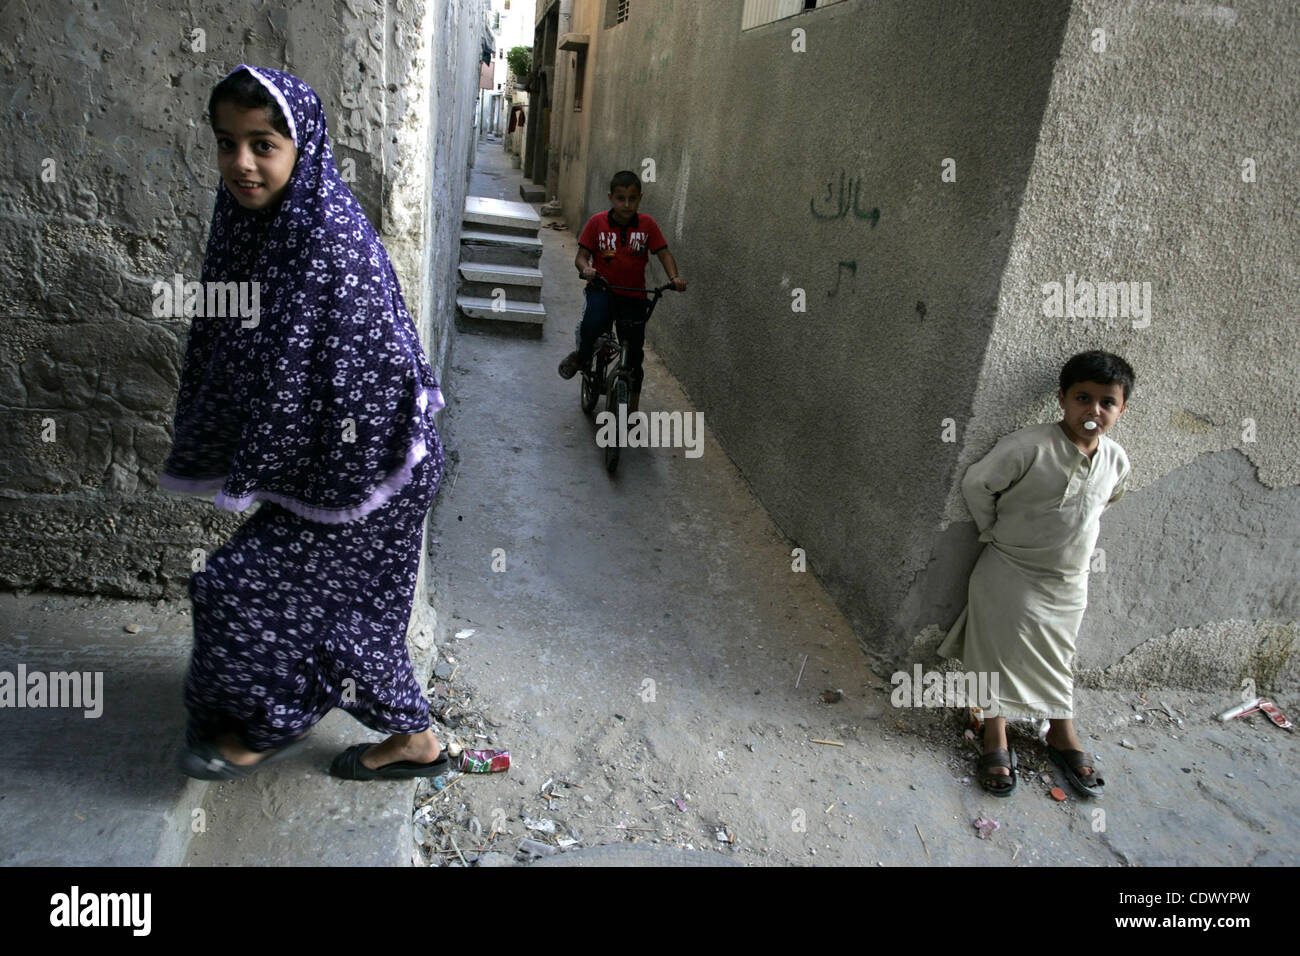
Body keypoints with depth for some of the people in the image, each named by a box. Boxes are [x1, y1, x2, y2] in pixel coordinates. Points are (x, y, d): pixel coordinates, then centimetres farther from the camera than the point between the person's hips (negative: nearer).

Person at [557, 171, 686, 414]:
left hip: (634, 296, 2)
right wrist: (586, 269, -26)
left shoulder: (647, 225, -2)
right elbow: (581, 256, -2)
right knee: (592, 324, -34)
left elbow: (664, 254, -1)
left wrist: (674, 277, -21)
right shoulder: (597, 222, -4)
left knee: (635, 349, 6)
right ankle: (581, 357, 1)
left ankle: (633, 400, 29)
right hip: (602, 289, -2)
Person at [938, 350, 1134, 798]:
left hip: (1069, 581, 5)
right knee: (1001, 652, 4)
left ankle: (1063, 736, 37)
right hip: (1009, 574, -4)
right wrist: (995, 533, -7)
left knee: (1058, 658, 18)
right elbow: (976, 484, -15)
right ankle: (996, 742, 20)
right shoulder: (1030, 446, -23)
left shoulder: (1116, 461, -4)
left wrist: (1071, 535, 11)